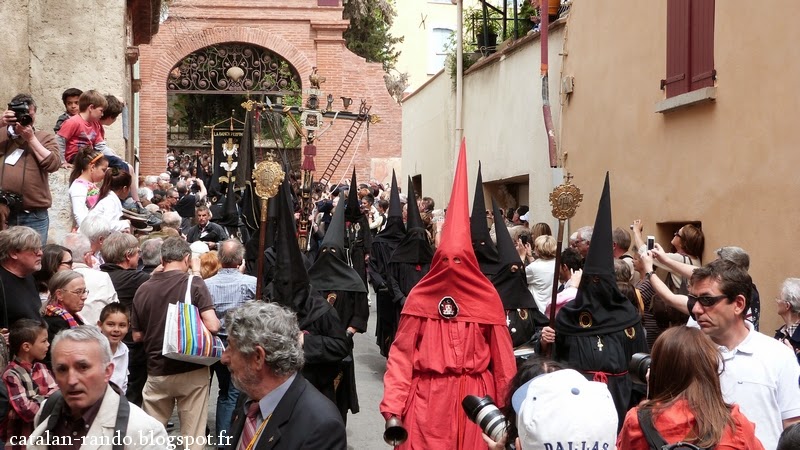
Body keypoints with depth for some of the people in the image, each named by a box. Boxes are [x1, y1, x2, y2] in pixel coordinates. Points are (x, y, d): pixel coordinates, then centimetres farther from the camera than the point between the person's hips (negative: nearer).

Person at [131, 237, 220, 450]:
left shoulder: (143, 289, 0)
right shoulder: (194, 283, -11)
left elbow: (137, 336, 7)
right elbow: (212, 326, -19)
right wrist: (218, 322, 2)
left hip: (157, 371, 3)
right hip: (191, 370, -3)